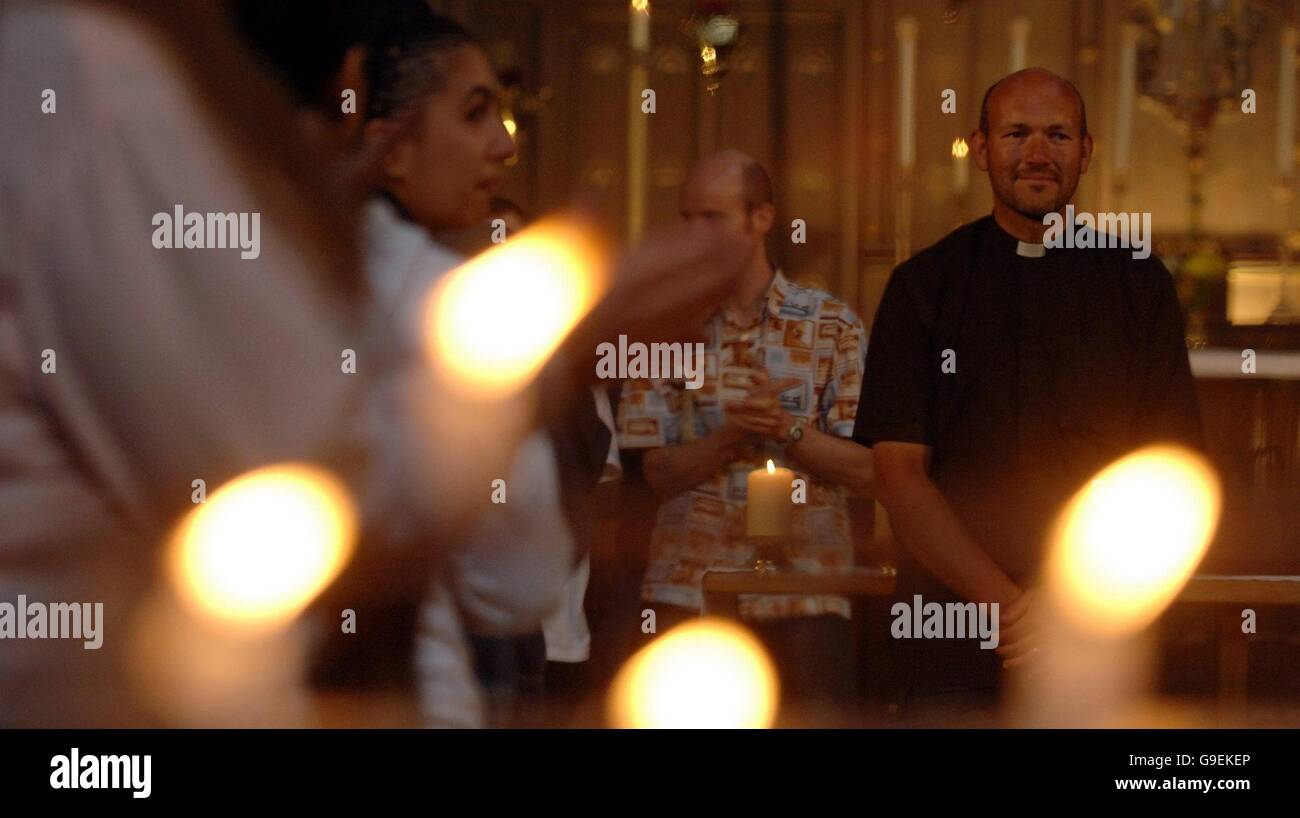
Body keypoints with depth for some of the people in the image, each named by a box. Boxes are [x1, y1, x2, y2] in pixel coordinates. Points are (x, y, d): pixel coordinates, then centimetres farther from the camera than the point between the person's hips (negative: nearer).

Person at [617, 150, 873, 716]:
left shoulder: (832, 326, 3)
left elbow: (862, 467, -2)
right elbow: (659, 472, 0)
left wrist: (787, 429, -18)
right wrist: (730, 435, -17)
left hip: (805, 586, -1)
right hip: (689, 586, 1)